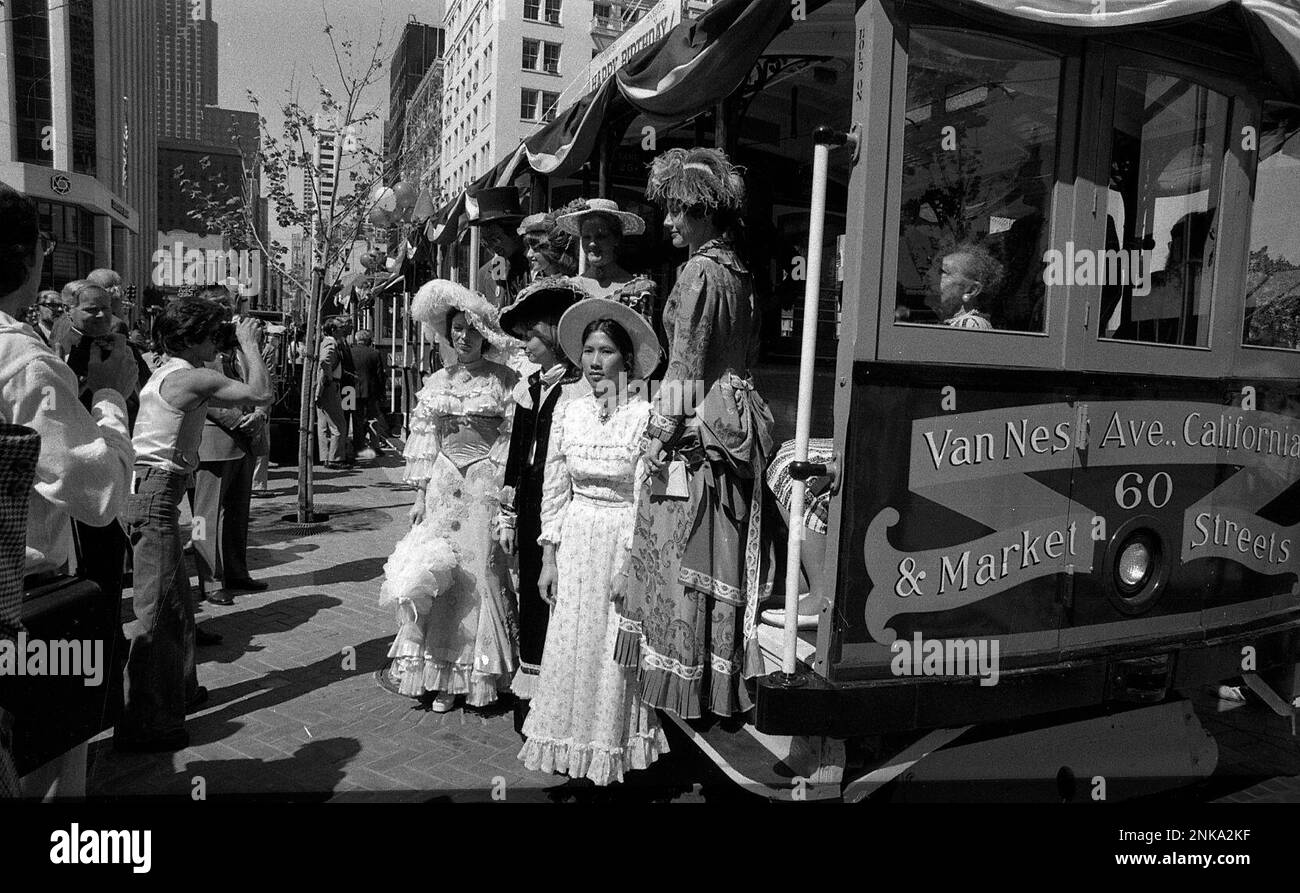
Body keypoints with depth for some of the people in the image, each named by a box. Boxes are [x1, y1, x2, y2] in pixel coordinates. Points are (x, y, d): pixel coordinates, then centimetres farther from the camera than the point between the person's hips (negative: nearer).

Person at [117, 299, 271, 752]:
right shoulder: (191, 377, -14)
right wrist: (248, 344, -1)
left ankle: (178, 691, 35)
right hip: (154, 496, -10)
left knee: (176, 601, 20)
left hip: (146, 489, 10)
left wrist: (243, 348, 16)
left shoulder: (167, 372, 15)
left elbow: (232, 400, 21)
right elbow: (260, 394, -14)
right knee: (157, 609, -7)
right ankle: (142, 724, -2)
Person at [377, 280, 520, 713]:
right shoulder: (438, 381, 10)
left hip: (484, 485, -3)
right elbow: (424, 440, 11)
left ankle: (464, 674, 12)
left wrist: (507, 493, -12)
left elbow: (513, 440, -4)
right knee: (435, 574, 4)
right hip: (442, 482, 4)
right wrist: (420, 494, 6)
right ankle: (434, 670, 16)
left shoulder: (503, 381, -2)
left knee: (477, 571, 0)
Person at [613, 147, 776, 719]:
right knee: (717, 558, 14)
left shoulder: (700, 272, -11)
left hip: (697, 432, -9)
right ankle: (720, 676, 23)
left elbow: (686, 364, -16)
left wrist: (662, 434, -12)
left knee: (685, 561, -1)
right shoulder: (737, 273, 14)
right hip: (734, 423, 9)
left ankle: (687, 680, 8)